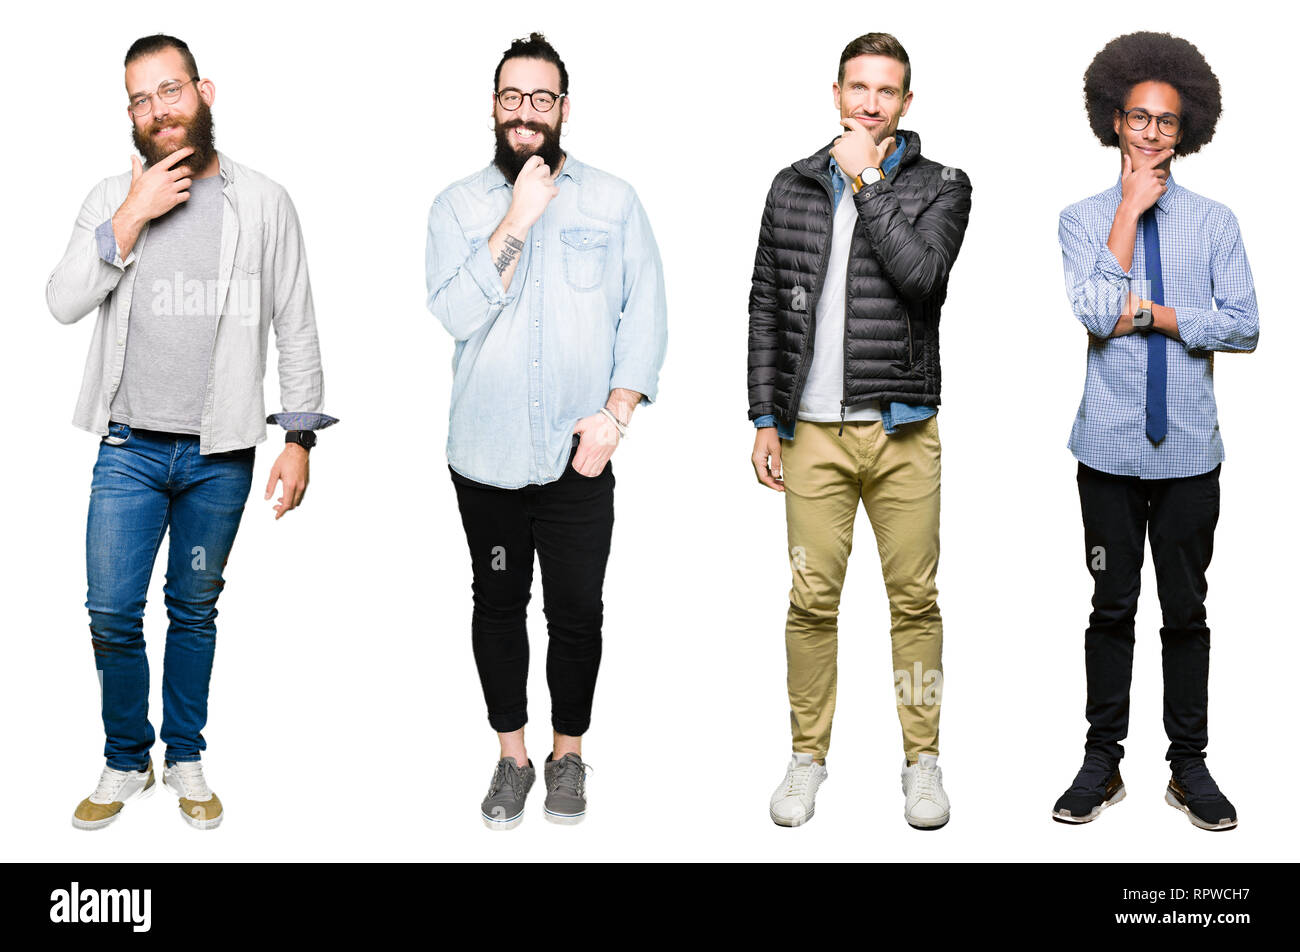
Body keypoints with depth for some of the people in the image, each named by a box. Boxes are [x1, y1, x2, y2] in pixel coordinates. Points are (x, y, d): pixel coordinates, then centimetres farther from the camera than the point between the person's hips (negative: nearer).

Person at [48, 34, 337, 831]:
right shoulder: (113, 198, 3)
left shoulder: (263, 202, -1)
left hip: (220, 454, -1)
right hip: (130, 449, 1)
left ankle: (186, 758, 28)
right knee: (113, 613, 2)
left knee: (195, 610, 11)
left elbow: (296, 327, 1)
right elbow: (64, 303, -7)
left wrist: (299, 438, -3)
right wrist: (132, 216, -14)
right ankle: (126, 761, 23)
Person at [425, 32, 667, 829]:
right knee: (499, 605, 11)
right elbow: (457, 313, -10)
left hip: (579, 457, -1)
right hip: (486, 455, 1)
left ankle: (569, 755, 25)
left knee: (577, 612, 4)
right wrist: (516, 221, -16)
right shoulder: (459, 205, 3)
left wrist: (615, 414, -10)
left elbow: (646, 317, 1)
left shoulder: (614, 201, 3)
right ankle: (512, 757, 27)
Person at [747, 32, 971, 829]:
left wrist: (867, 180, -10)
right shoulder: (794, 186, 9)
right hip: (813, 431, 1)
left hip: (902, 432, -1)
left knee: (915, 599, 5)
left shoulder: (942, 186, 2)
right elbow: (766, 307, 10)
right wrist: (765, 418, 5)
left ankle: (922, 757, 19)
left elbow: (922, 274, -18)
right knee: (812, 600, 4)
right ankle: (809, 756, 19)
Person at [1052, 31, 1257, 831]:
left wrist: (1151, 314, -12)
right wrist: (1129, 211, -11)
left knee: (1187, 609, 8)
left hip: (1189, 448, 1)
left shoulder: (1215, 222, 5)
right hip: (1111, 446, -1)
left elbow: (1245, 326, -3)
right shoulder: (1084, 219, 3)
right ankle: (1103, 763, 19)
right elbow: (1096, 314, -13)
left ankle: (1189, 765, 20)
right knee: (1112, 607, 8)